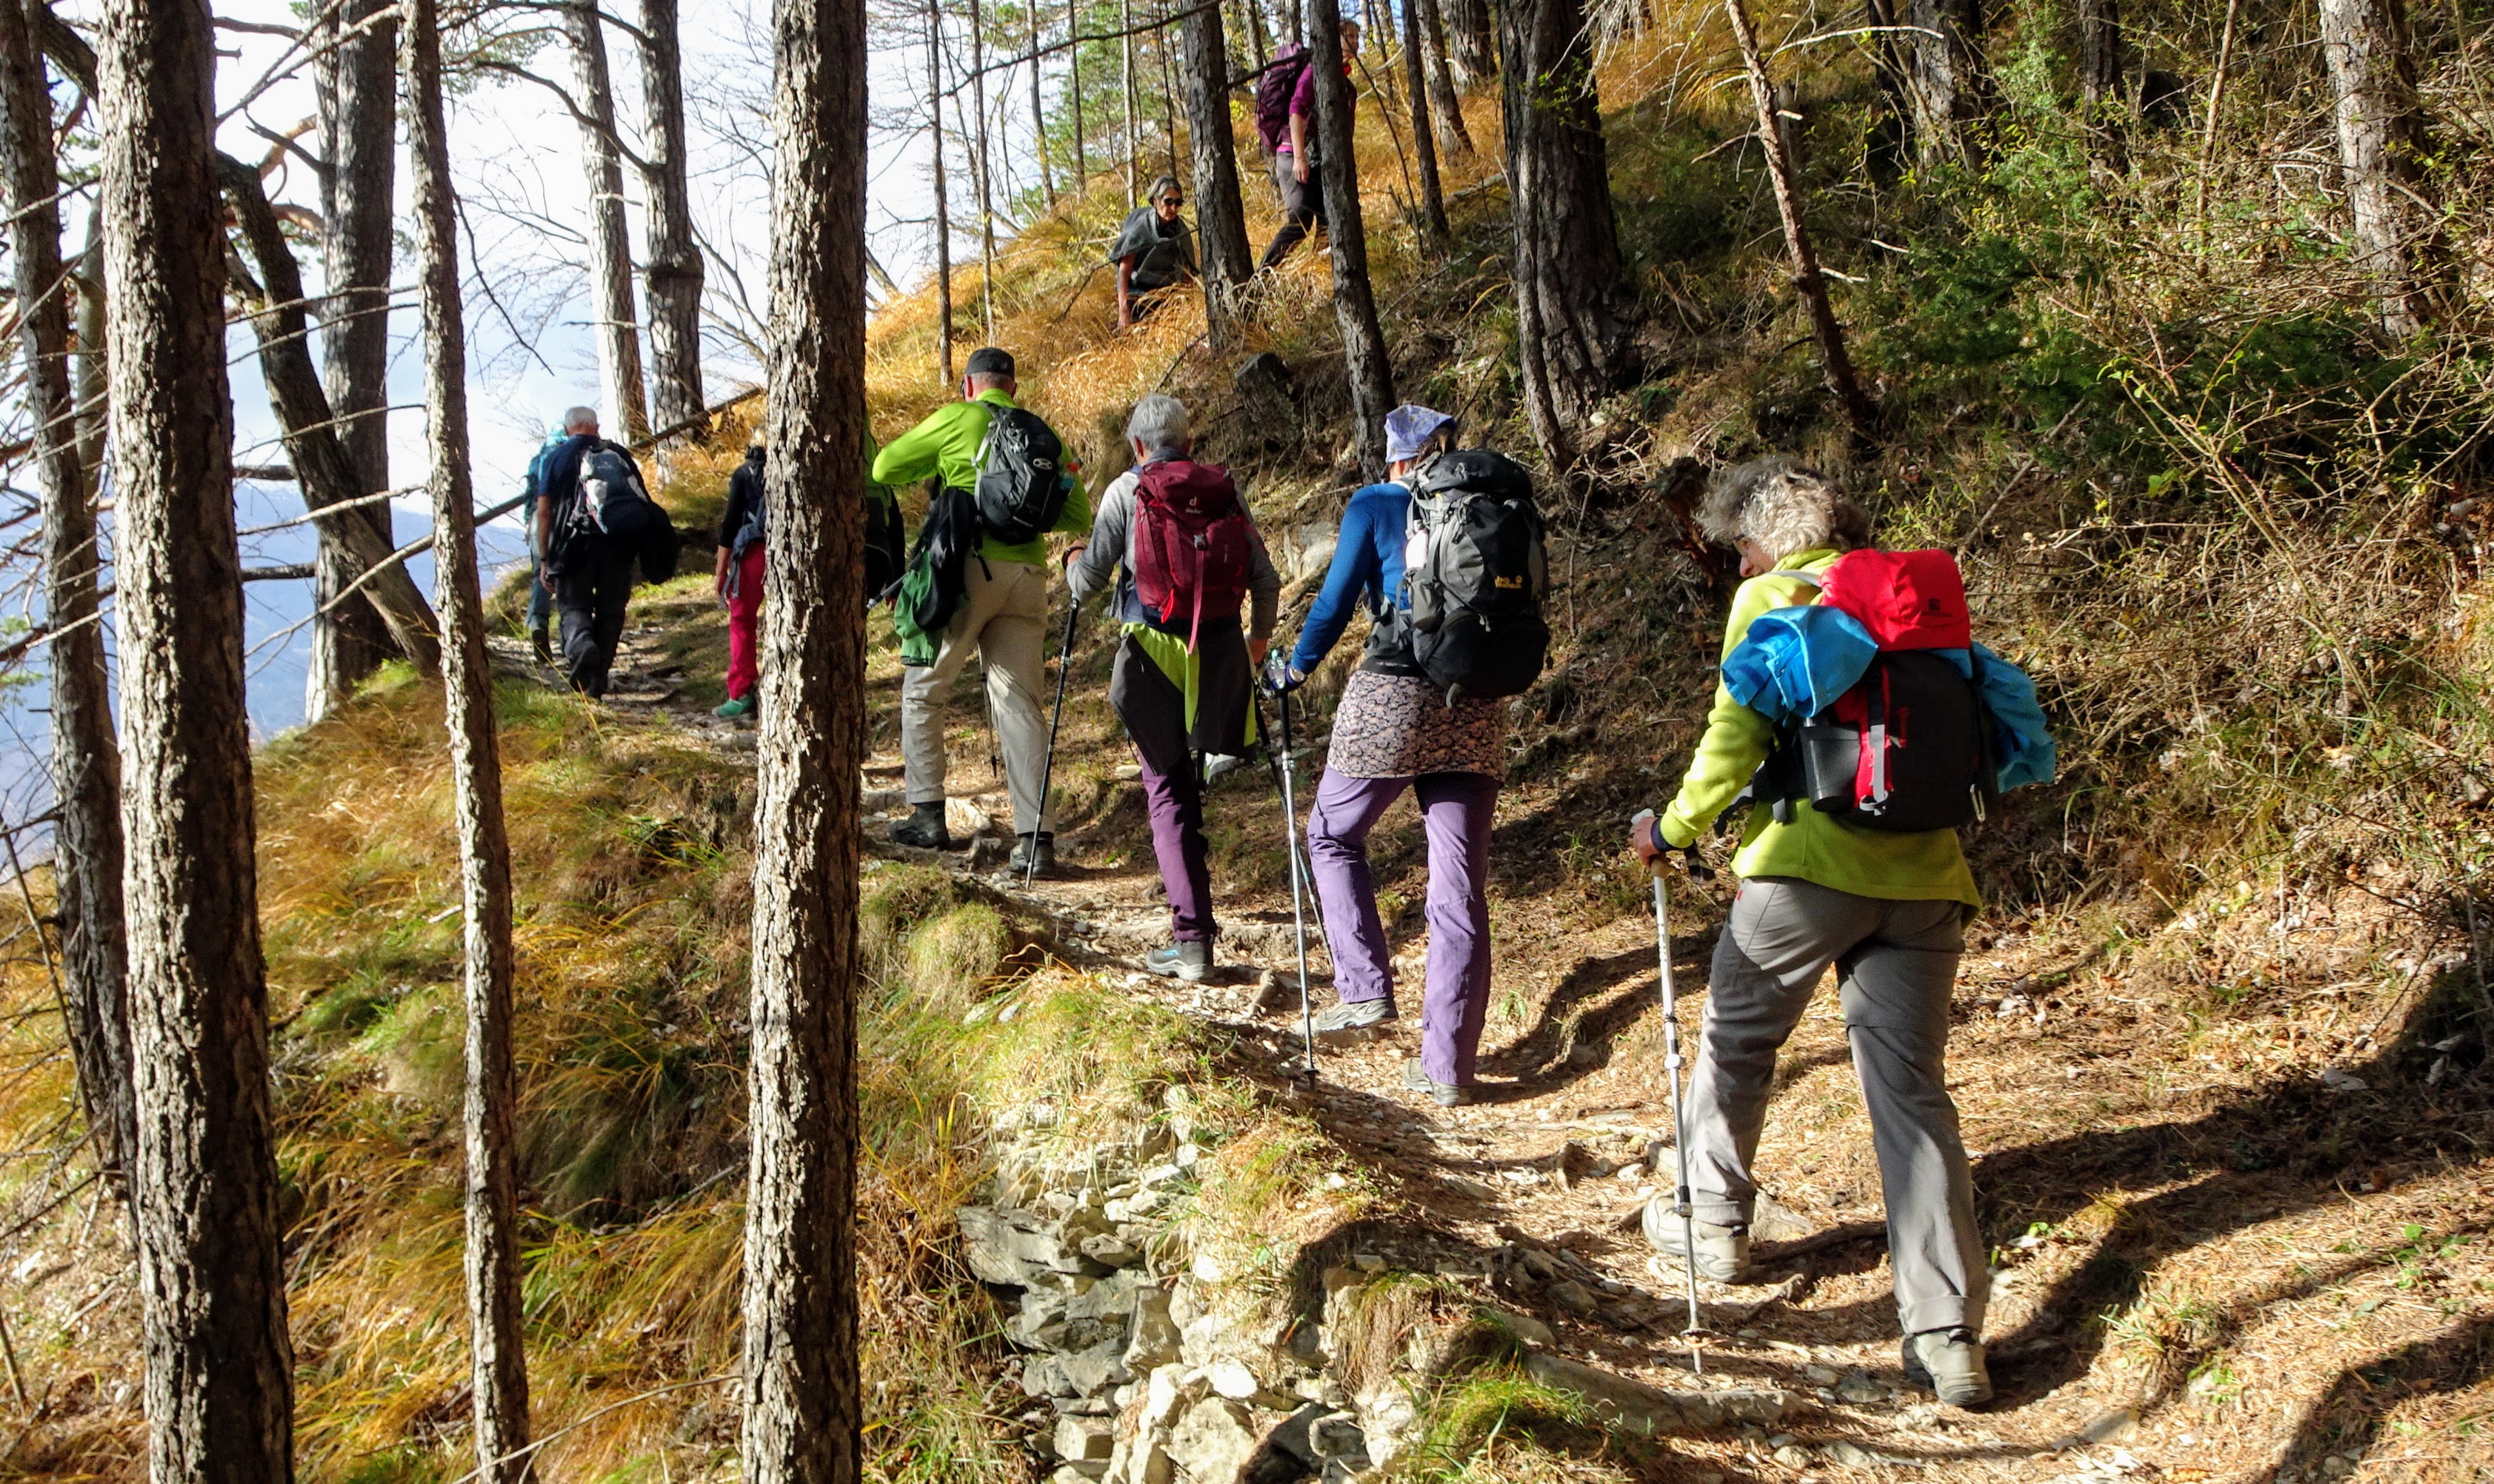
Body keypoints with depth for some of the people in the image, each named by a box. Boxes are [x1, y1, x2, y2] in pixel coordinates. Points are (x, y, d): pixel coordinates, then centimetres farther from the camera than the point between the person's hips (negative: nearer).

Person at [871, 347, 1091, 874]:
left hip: (969, 567, -4)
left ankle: (928, 815, 9)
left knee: (922, 689, 11)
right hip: (1028, 574, 4)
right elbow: (1078, 517, 15)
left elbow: (884, 467, 10)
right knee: (1020, 703, 3)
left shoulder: (957, 418, 4)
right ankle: (1036, 837, -3)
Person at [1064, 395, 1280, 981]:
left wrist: (1073, 561, 22)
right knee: (1185, 784, 24)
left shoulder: (1126, 490, -1)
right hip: (1220, 653, 2)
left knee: (1168, 790, 3)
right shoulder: (1225, 490, 7)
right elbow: (1266, 578, 8)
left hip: (1153, 652, -2)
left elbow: (1089, 580, -1)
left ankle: (1192, 938, -2)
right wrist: (1260, 635, 26)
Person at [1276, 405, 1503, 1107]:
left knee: (1333, 837, 20)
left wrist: (1297, 668, 16)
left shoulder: (1375, 507, 1)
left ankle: (1366, 989, 9)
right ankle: (1447, 1066, 6)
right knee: (1460, 890, 4)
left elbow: (1335, 603, 1)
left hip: (1390, 699, -3)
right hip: (1476, 709, 4)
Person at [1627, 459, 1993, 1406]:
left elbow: (1736, 735, -7)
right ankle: (1948, 1337, -3)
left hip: (1810, 866, -5)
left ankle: (1712, 1223, 35)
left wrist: (1676, 829, 4)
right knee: (1912, 1089, 3)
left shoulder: (1772, 598, -1)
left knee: (1736, 1041, 19)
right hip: (1926, 875, 5)